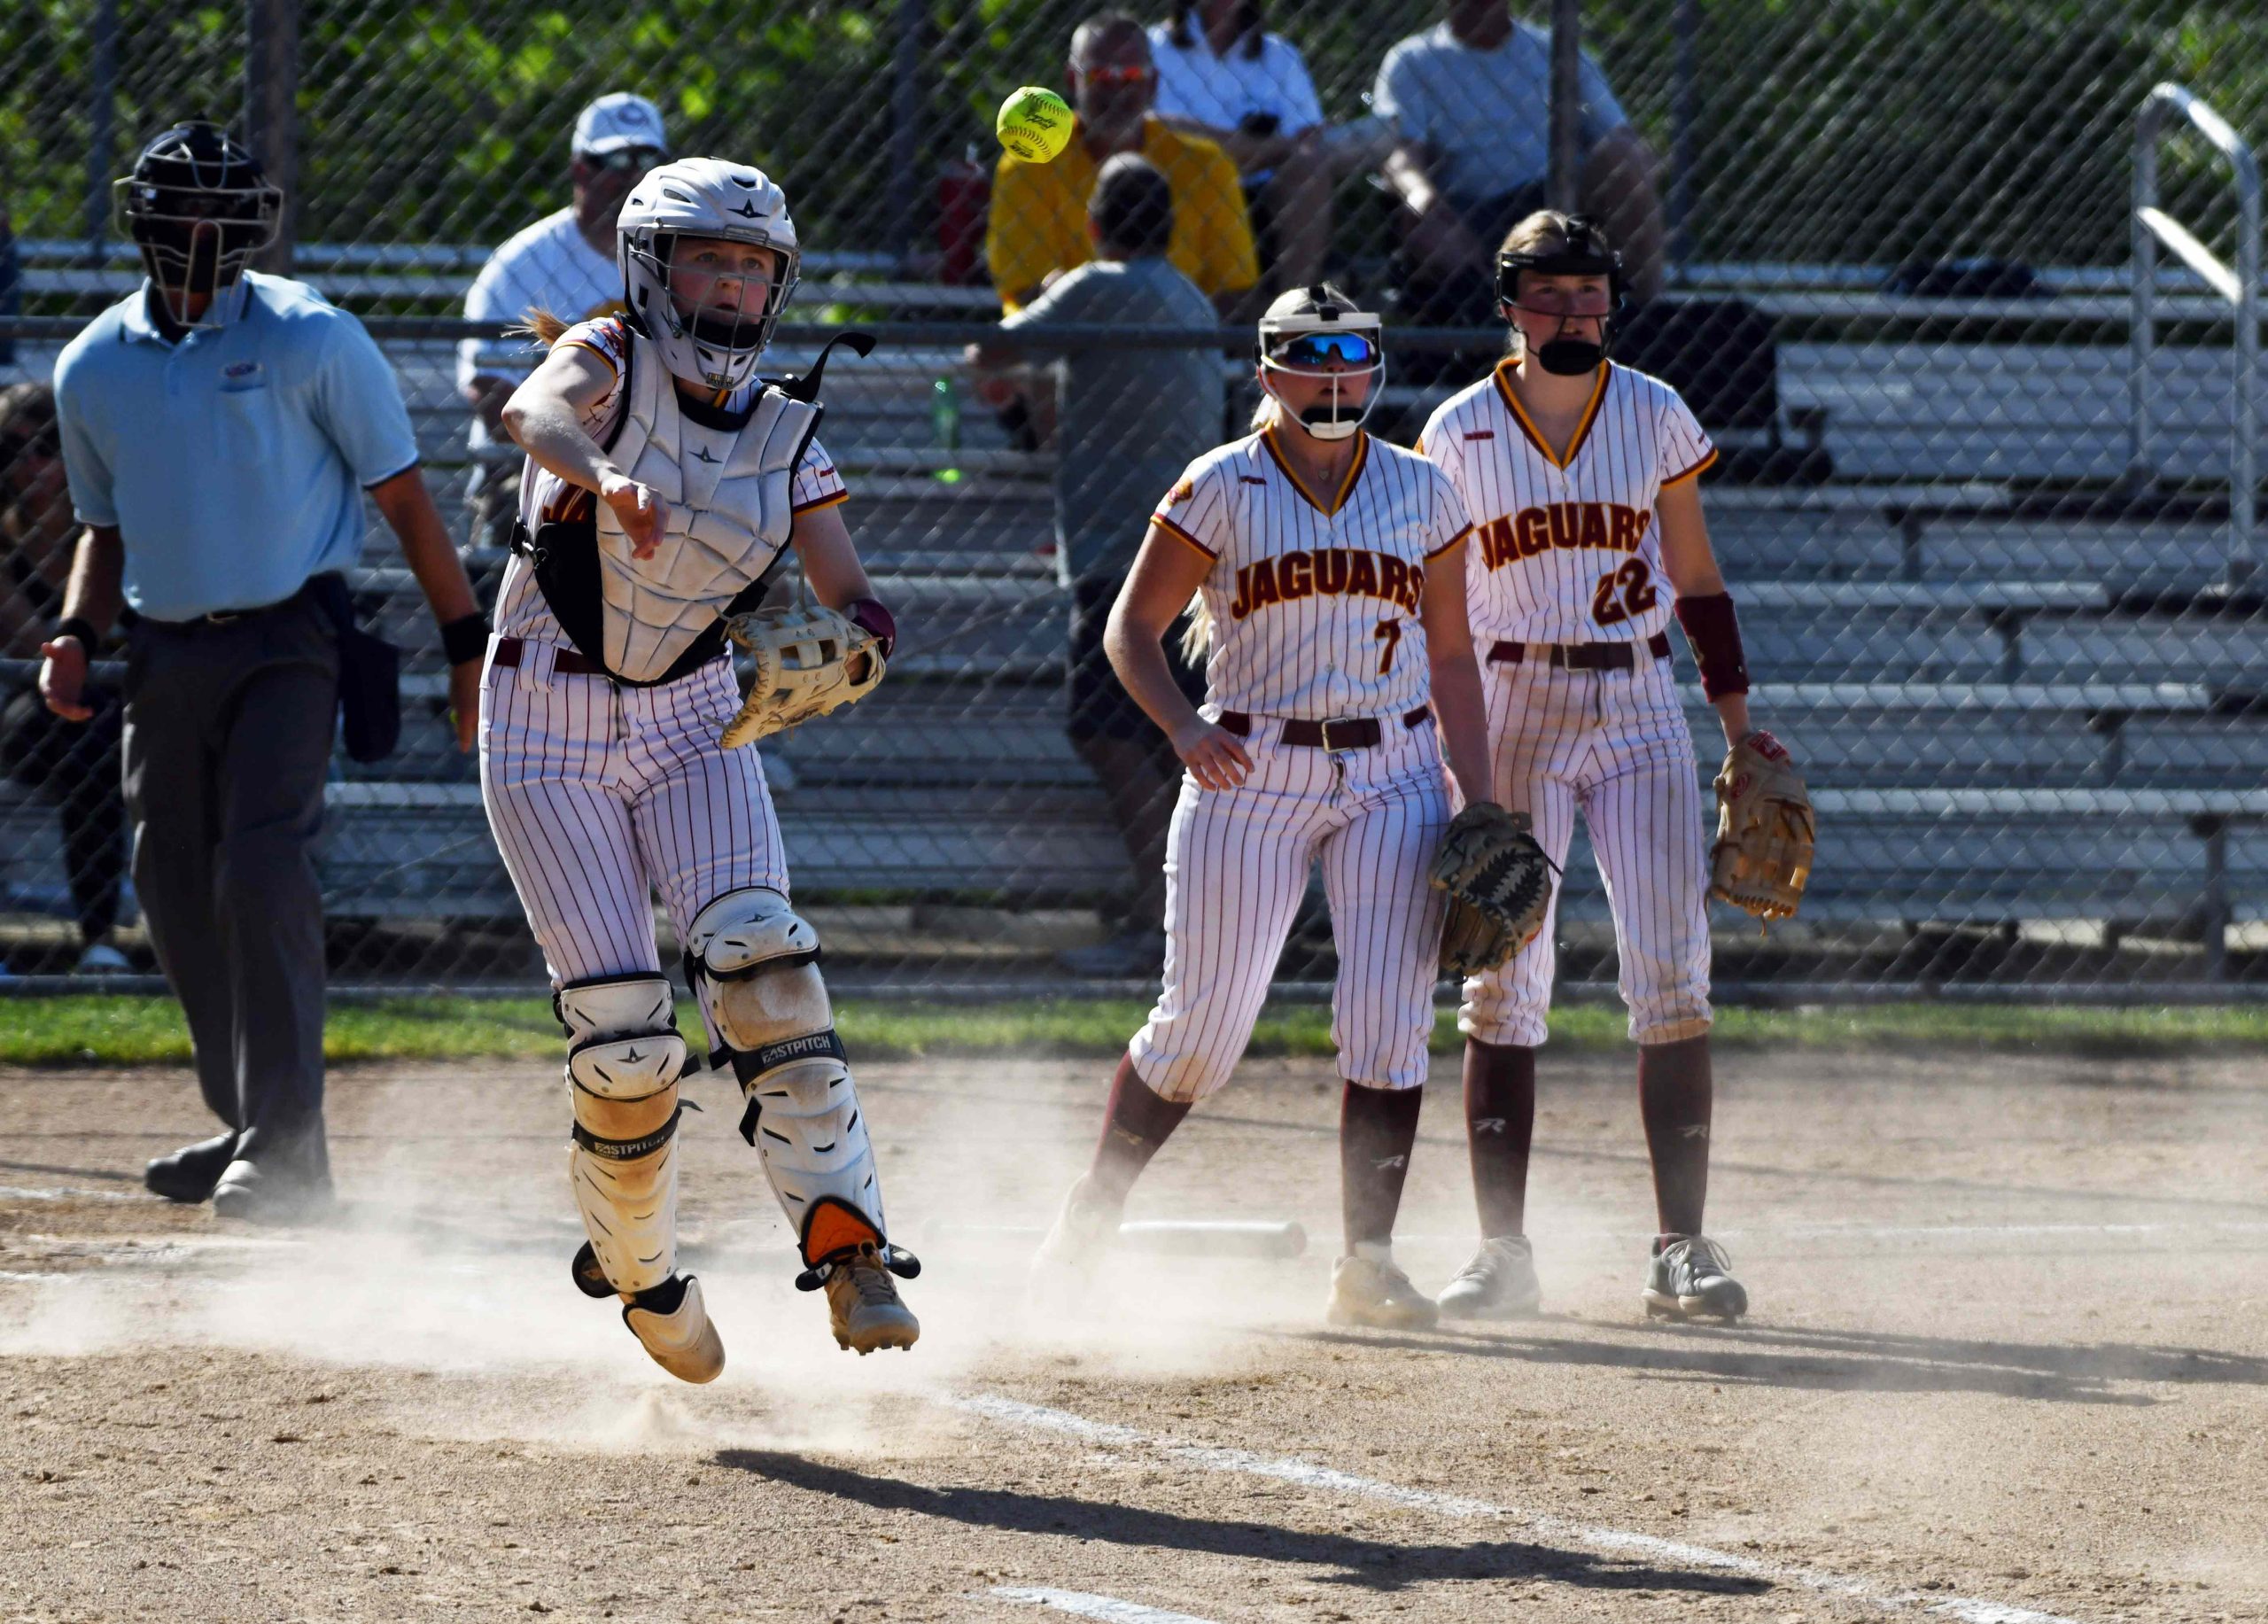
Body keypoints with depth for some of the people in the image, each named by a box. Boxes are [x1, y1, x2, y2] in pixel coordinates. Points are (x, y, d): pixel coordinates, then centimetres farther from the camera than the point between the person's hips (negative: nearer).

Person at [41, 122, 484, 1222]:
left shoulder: (310, 339, -6)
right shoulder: (93, 368, 7)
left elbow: (402, 499, -2)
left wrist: (466, 645, -4)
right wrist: (76, 634, 4)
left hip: (286, 643, -5)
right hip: (165, 656, 5)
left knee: (263, 872, -19)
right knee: (175, 893, 8)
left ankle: (288, 1147, -18)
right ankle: (249, 1127, 24)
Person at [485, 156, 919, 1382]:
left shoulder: (785, 432, 5)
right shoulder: (607, 363, -9)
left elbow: (854, 601, 2)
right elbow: (534, 414, -33)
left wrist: (852, 640, -23)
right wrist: (603, 477, -56)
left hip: (692, 727, 3)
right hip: (549, 734, -3)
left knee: (760, 962, -21)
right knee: (623, 1038, -9)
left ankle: (847, 1249, -24)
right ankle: (640, 1270, 16)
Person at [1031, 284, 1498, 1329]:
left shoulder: (1422, 493, 8)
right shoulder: (1221, 490, -1)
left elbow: (1450, 660, 12)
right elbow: (1131, 630, -1)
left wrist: (1481, 807, 5)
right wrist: (1184, 730, -20)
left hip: (1394, 779, 2)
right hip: (1251, 775, -2)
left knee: (1389, 1019, -10)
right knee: (1202, 1025, -3)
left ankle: (1367, 1261, -5)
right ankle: (1091, 1212, 17)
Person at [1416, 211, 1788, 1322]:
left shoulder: (1655, 417, 4)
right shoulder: (1460, 432, 1)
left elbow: (1696, 580, 10)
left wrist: (1738, 718, 3)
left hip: (1639, 703, 1)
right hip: (1510, 708, -1)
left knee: (1671, 977, -7)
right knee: (1502, 982, -3)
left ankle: (1681, 1249, -4)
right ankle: (1502, 1250, 3)